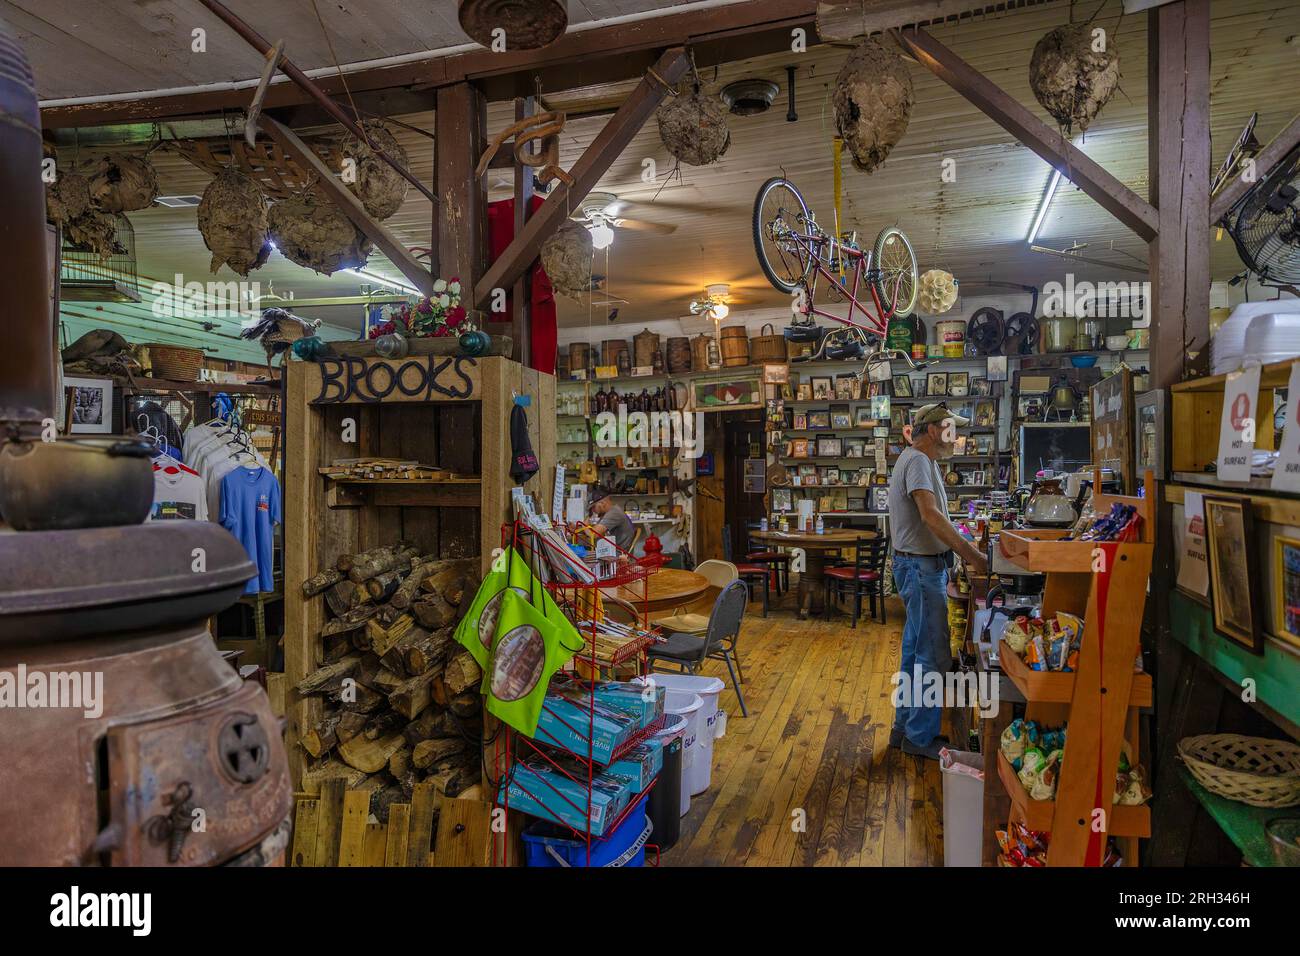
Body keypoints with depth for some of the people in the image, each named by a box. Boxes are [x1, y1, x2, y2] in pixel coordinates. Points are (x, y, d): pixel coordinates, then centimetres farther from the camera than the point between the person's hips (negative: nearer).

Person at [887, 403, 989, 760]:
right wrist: (971, 554, -27)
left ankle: (905, 727, 26)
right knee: (933, 655, -3)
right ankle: (920, 737, 8)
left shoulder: (924, 461, 17)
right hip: (921, 566, -11)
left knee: (915, 650, 16)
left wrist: (964, 550, 12)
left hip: (923, 566, 11)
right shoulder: (917, 461, -16)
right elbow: (931, 516, -27)